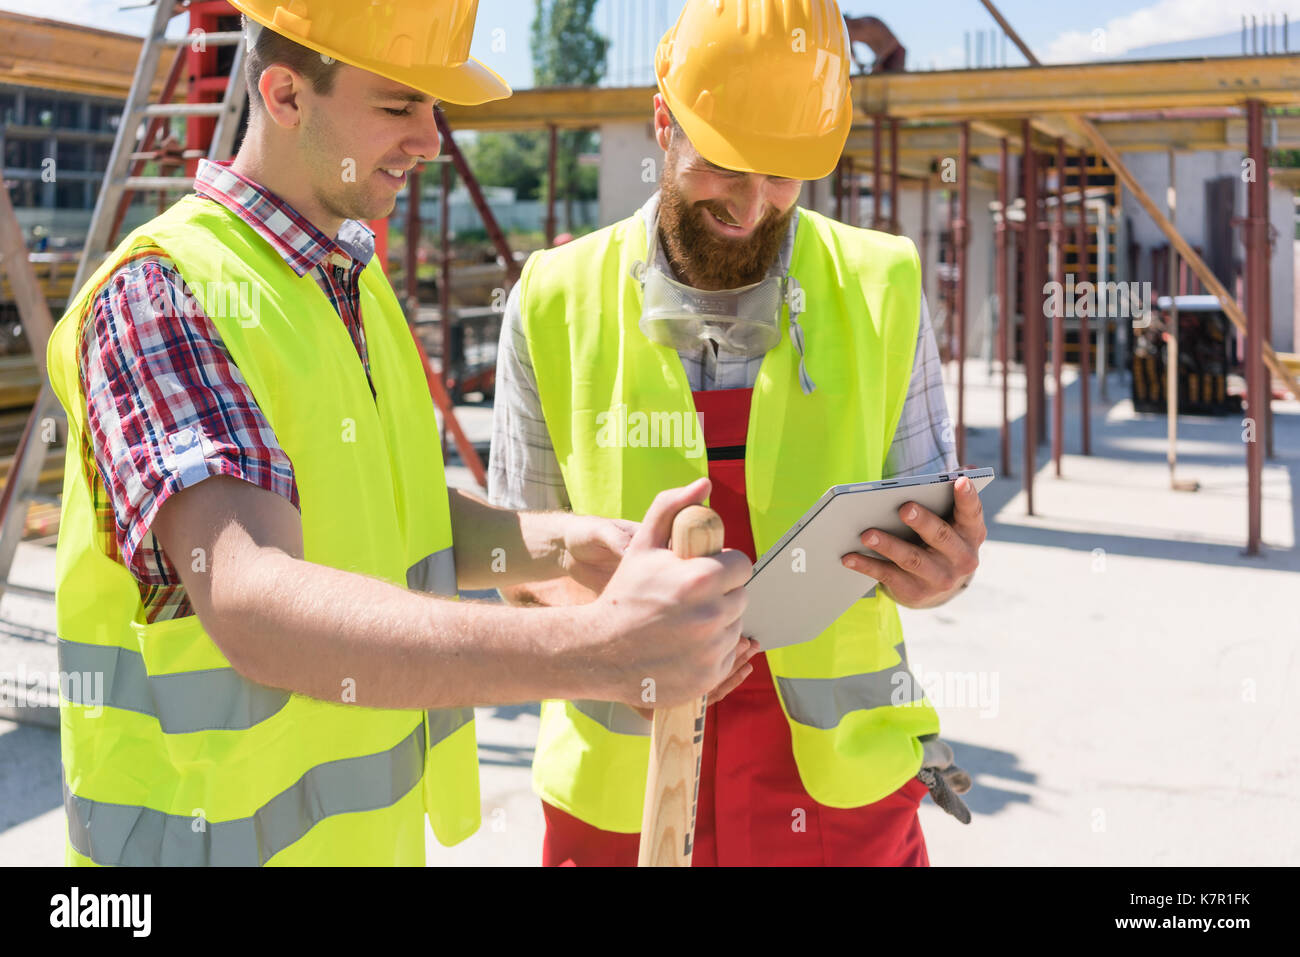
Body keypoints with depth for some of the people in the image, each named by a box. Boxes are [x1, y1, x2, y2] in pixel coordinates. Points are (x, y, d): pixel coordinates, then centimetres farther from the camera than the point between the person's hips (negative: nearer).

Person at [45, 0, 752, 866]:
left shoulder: (355, 280, 6)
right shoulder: (160, 294, -21)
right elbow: (255, 608, -36)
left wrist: (565, 545, -11)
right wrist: (600, 649, -46)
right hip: (223, 831, -7)